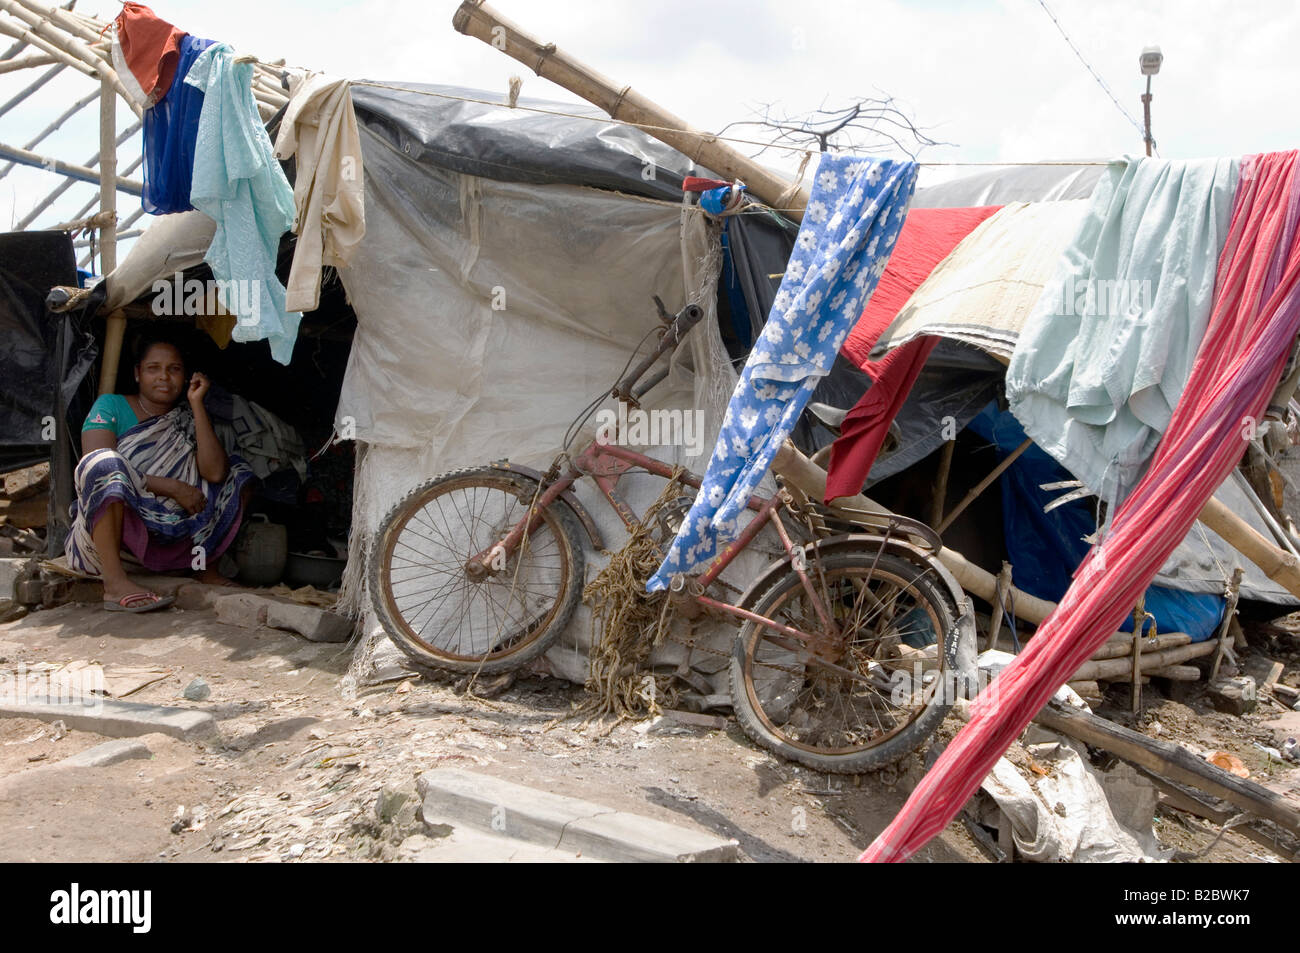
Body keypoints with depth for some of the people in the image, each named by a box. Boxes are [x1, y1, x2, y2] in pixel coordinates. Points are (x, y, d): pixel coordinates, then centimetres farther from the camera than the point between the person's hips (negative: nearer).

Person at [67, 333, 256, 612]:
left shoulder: (190, 419, 9)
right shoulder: (111, 406, 1)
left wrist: (197, 403, -9)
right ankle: (115, 583, -35)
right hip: (109, 531, -4)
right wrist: (174, 487, -19)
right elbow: (97, 468, -15)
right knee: (106, 463, -31)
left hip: (170, 534, 4)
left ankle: (208, 568, -1)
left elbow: (215, 472, -11)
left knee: (238, 472, 1)